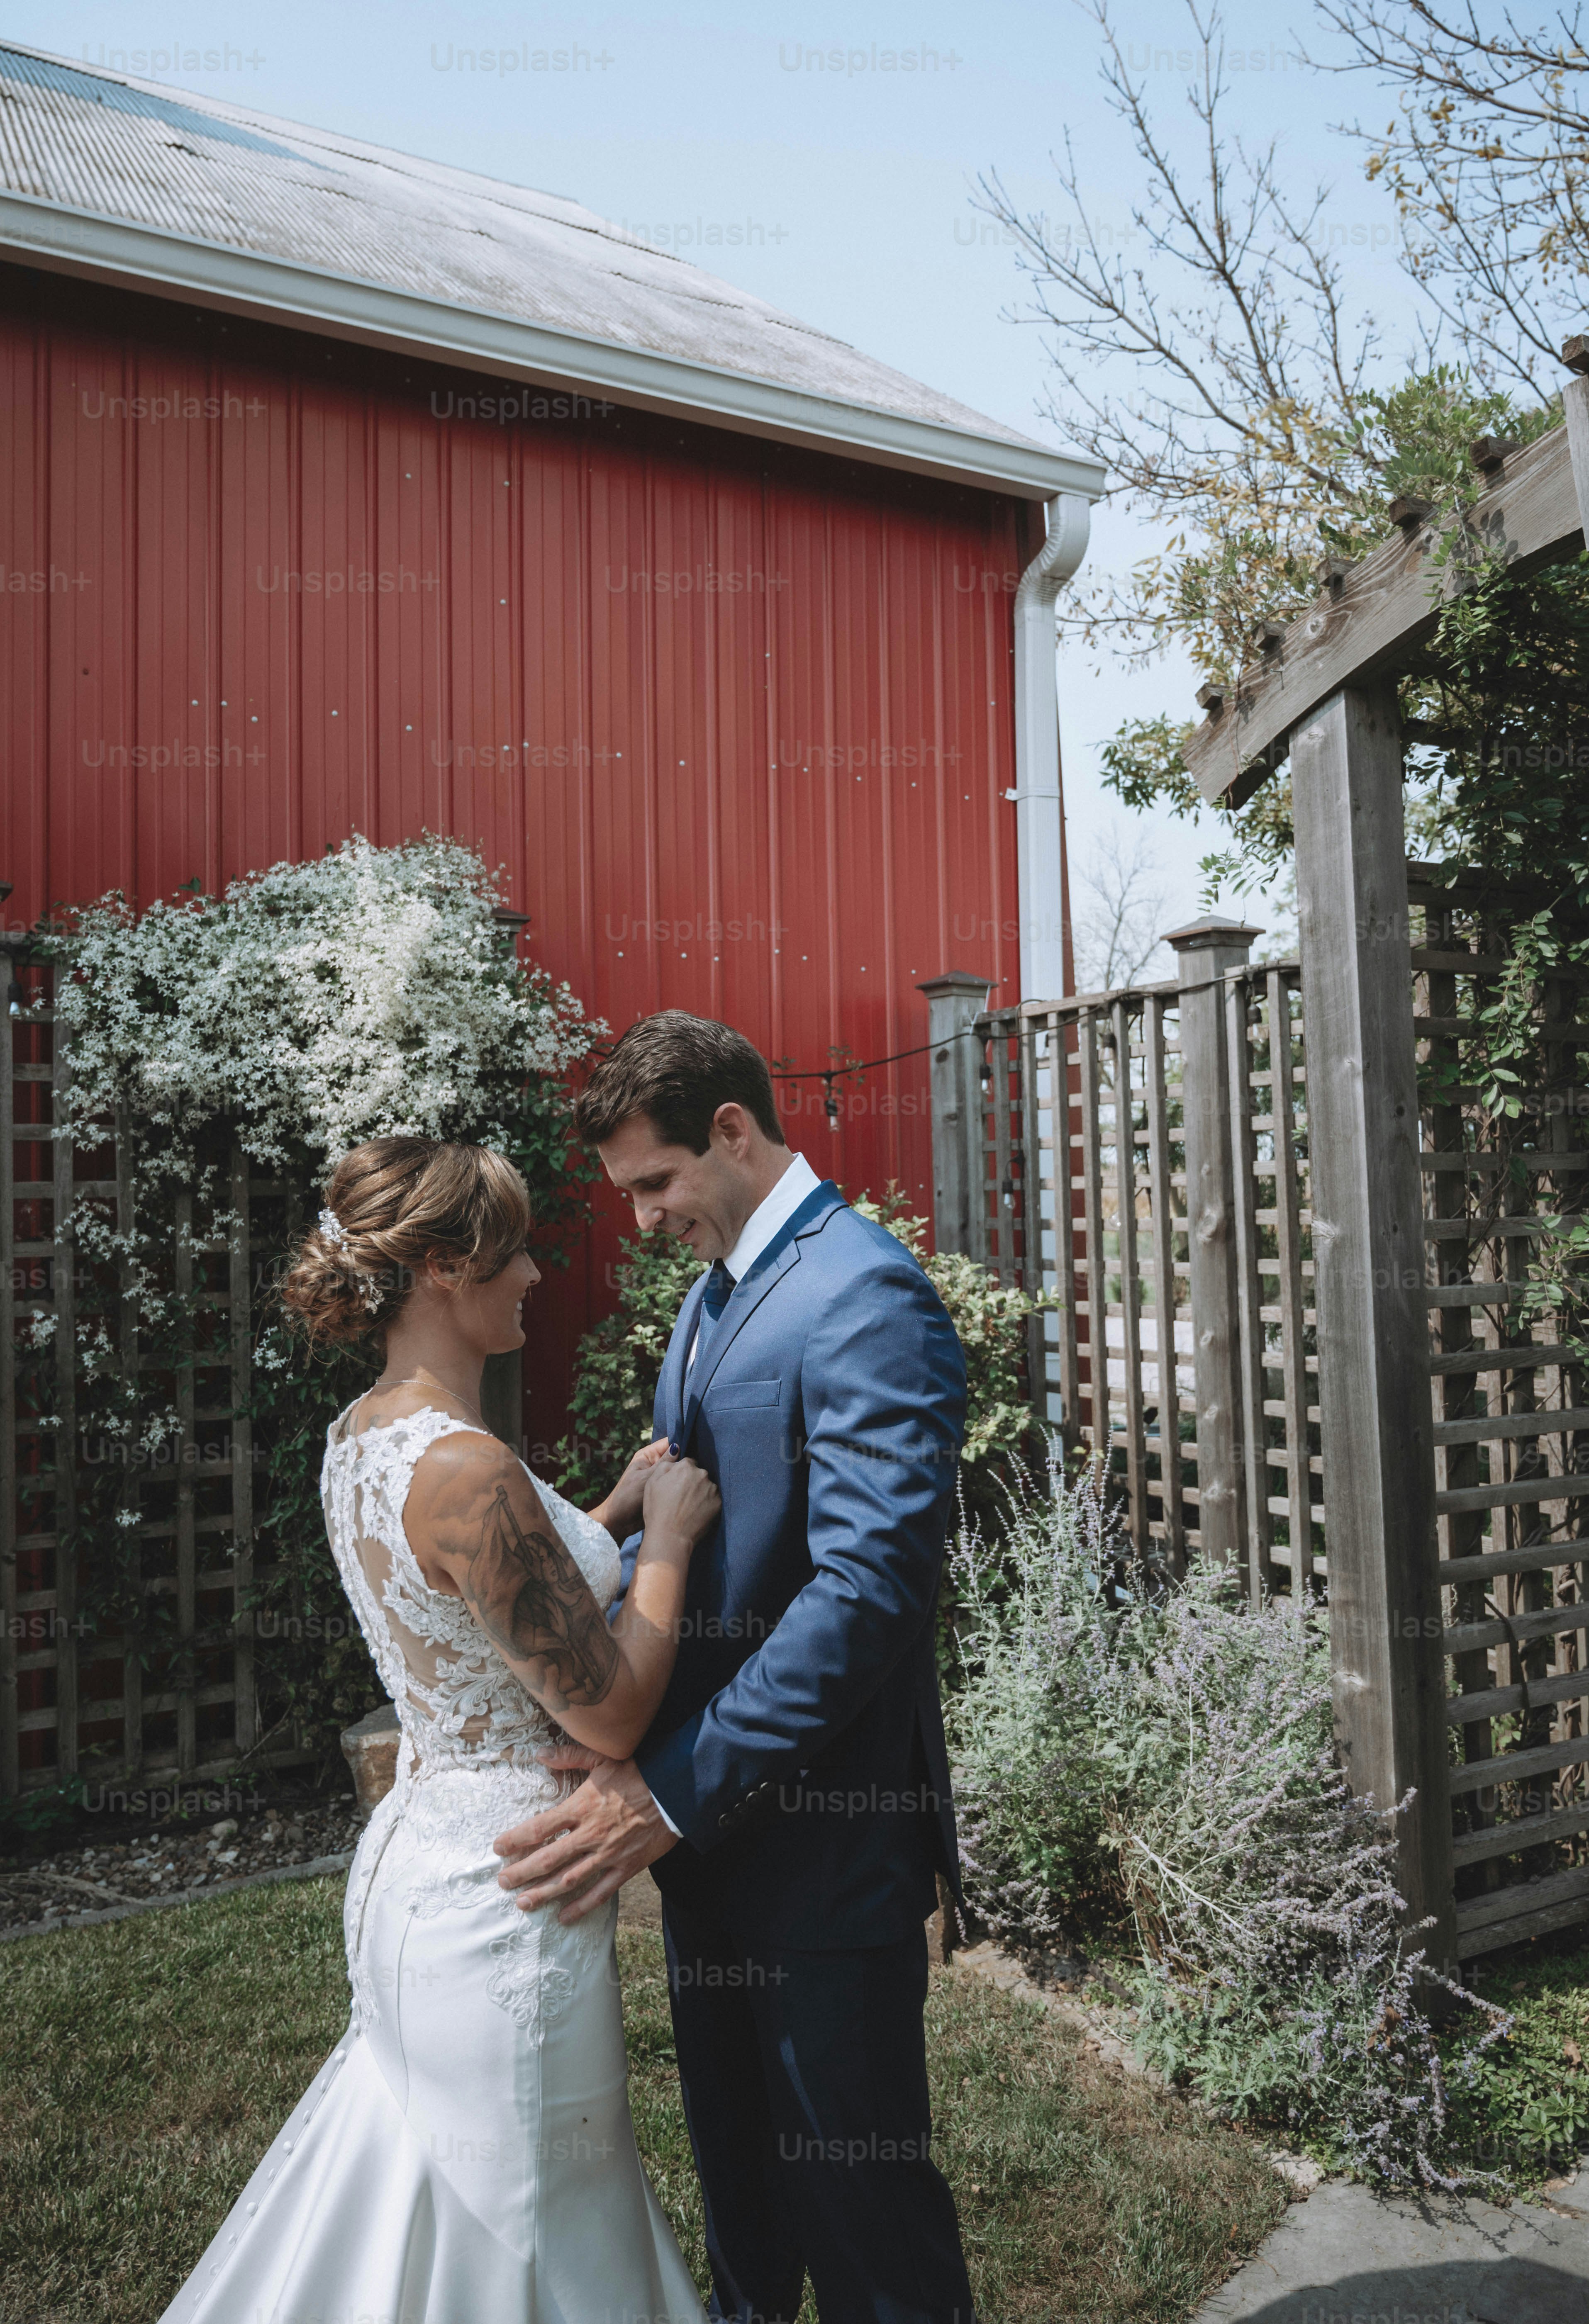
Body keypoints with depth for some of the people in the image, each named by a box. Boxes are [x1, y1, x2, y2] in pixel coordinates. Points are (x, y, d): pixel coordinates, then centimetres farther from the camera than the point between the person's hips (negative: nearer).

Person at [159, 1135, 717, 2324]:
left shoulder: (359, 1436, 2)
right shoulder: (468, 1470, -28)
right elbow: (609, 1712, -23)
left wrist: (619, 1510, 9)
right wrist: (669, 1536, -11)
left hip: (413, 1858, 9)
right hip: (504, 1895, -9)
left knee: (415, 2204, 28)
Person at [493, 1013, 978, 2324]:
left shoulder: (865, 1296, -18)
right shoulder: (714, 1293, 12)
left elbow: (869, 1586, -26)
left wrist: (675, 1791, -25)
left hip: (824, 1826, -9)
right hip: (712, 1813, 9)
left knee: (855, 2183, 8)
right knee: (739, 2170, 25)